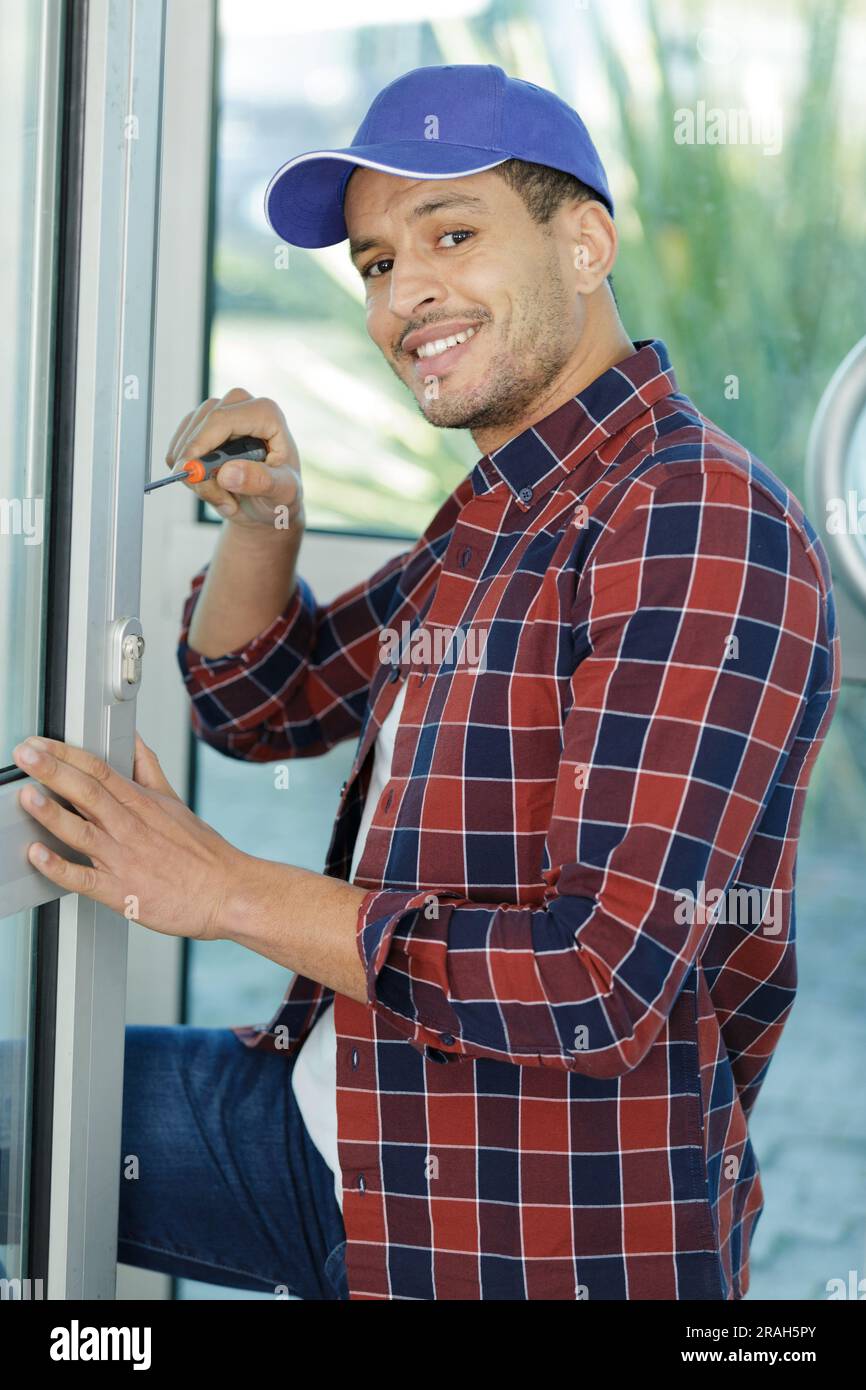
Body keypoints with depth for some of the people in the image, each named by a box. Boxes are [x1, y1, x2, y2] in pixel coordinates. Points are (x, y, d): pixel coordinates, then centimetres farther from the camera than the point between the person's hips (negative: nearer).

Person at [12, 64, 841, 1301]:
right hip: (337, 1134, 9)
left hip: (541, 1234, -9)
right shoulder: (498, 523, 11)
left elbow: (605, 982, -27)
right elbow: (265, 706, 24)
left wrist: (231, 892, -20)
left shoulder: (701, 530, -20)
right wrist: (263, 519, 1)